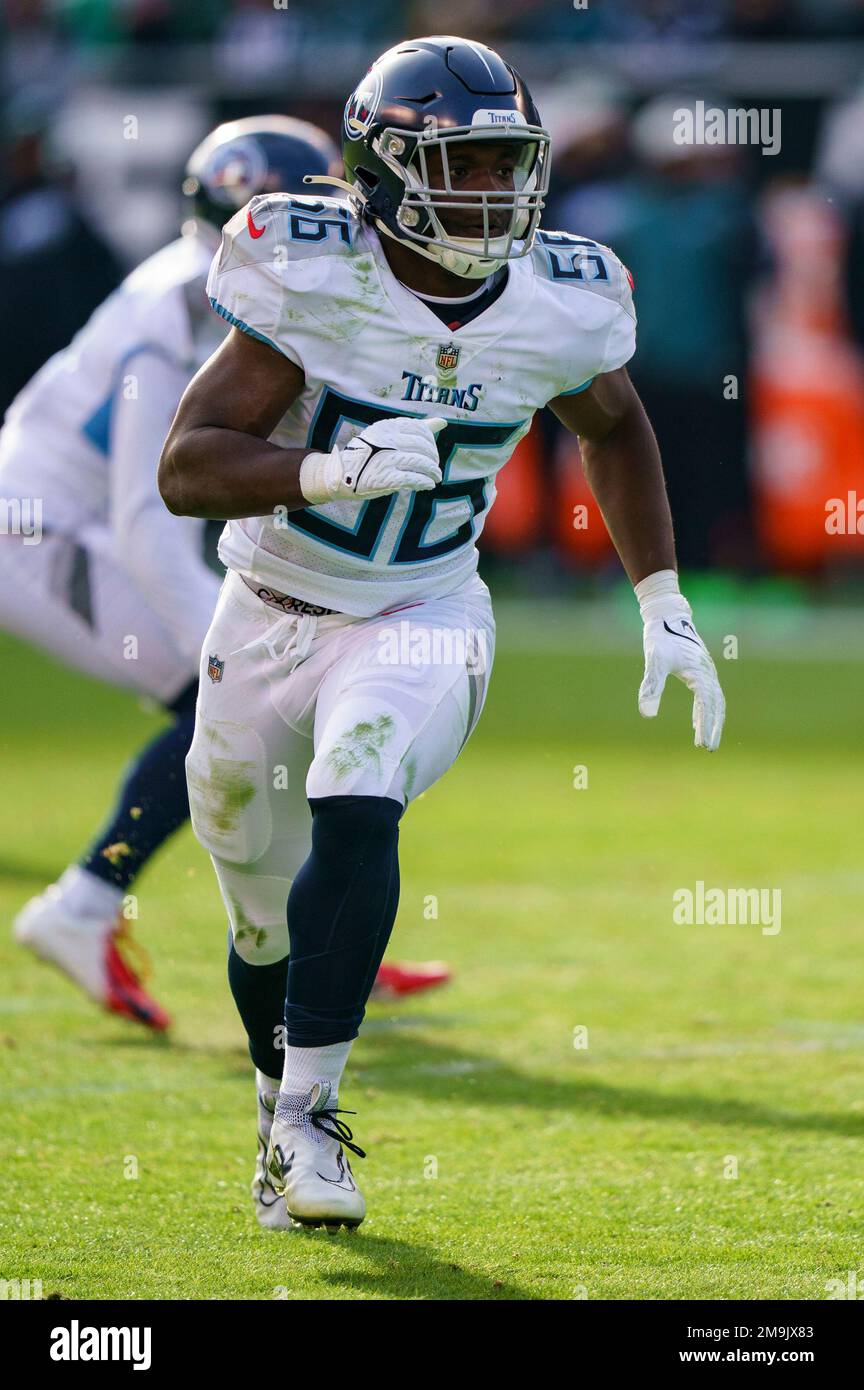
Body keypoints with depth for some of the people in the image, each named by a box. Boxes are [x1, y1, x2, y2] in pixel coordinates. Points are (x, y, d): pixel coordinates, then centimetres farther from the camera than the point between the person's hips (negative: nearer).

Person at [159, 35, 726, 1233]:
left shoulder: (558, 305, -10)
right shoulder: (315, 278, -21)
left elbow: (614, 427, 14)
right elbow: (185, 469, -24)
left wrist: (663, 608, 10)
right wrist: (333, 470, -41)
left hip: (422, 620, 0)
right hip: (270, 620, 0)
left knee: (357, 813, -30)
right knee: (266, 924, 13)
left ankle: (308, 1119, -26)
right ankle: (285, 1094, 42)